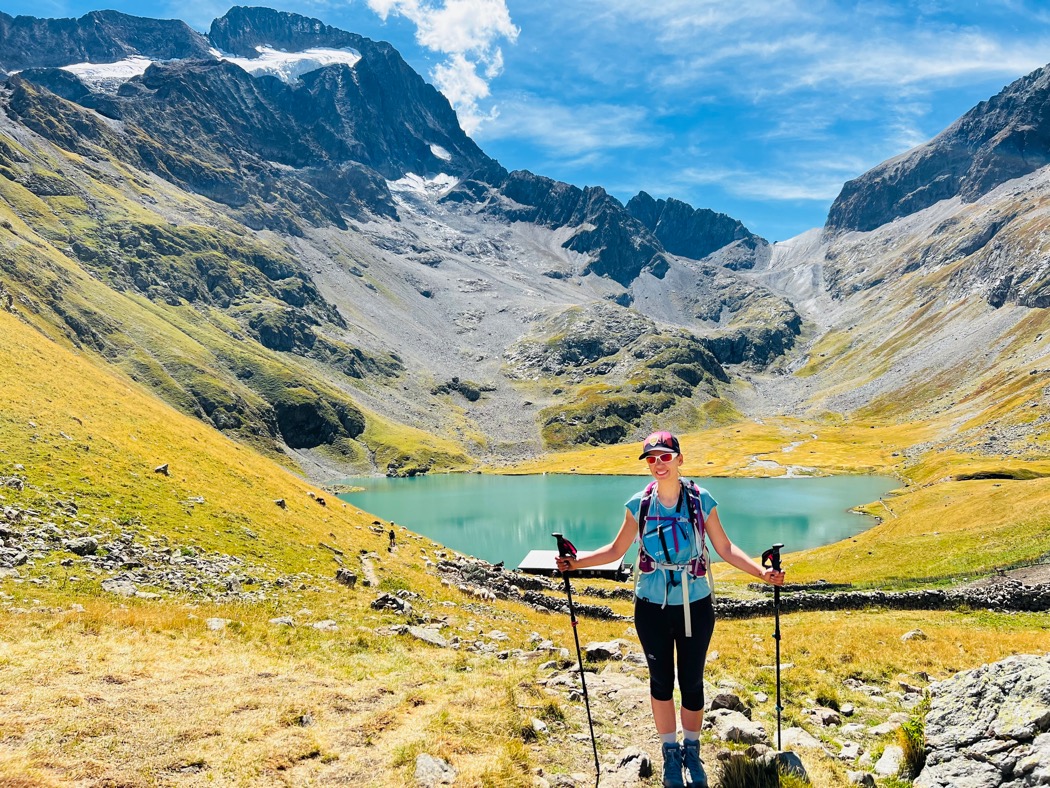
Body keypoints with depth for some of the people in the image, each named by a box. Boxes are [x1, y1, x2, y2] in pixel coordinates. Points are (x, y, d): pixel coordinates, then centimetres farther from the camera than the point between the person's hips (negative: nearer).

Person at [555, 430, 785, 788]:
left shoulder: (701, 500, -8)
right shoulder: (639, 504, -6)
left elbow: (725, 548, 0)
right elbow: (616, 550, 3)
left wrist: (761, 571, -11)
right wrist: (577, 561, -7)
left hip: (695, 606, -1)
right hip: (652, 607, 1)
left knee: (692, 681, 10)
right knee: (661, 680, 13)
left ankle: (691, 749, 35)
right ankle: (670, 751, 34)